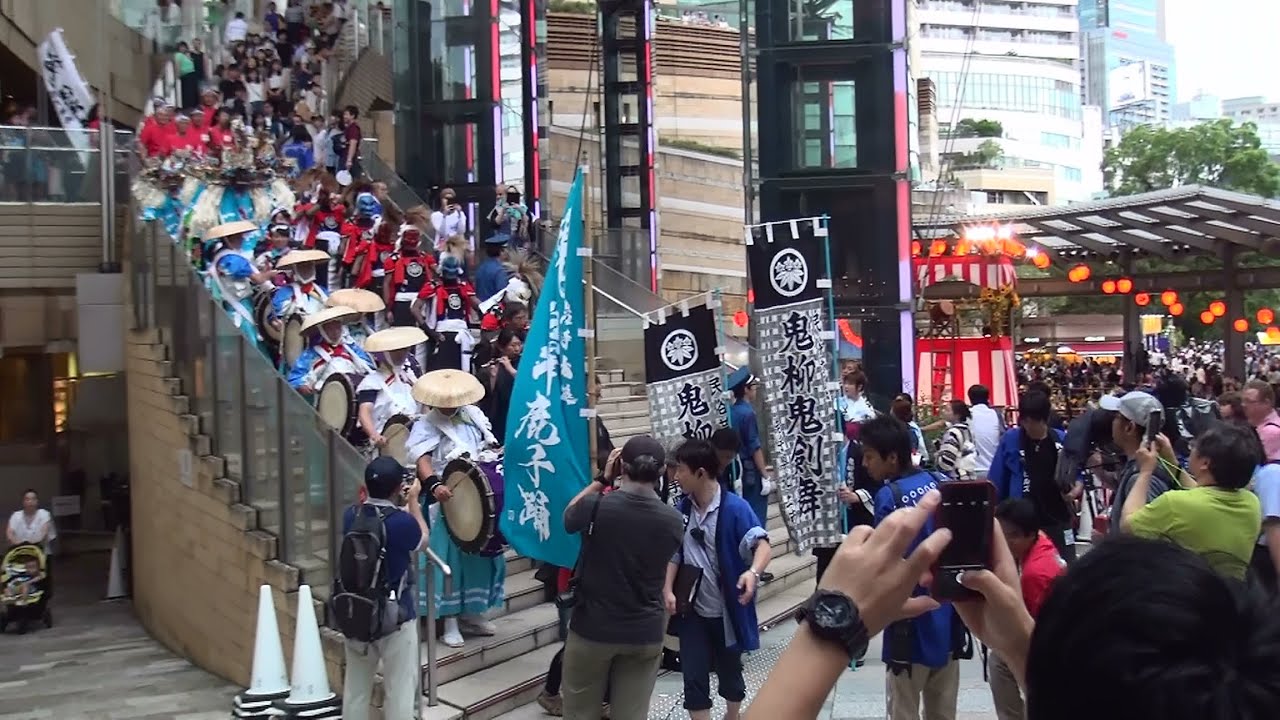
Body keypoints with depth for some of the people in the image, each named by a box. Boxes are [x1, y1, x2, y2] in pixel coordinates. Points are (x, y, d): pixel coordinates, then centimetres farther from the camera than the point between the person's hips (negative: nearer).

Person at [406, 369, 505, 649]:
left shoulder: (473, 415, 6)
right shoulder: (425, 426, -11)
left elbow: (491, 447, 15)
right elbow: (422, 460, -27)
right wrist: (434, 484, -45)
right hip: (446, 502, -6)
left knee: (481, 553, 12)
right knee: (448, 558, -2)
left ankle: (471, 613, 27)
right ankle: (450, 623, 4)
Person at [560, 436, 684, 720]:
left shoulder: (596, 507, -18)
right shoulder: (673, 520, -8)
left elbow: (568, 516, 4)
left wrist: (602, 478, 8)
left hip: (592, 628, -2)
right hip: (645, 633, 2)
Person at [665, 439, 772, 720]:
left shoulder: (735, 508, -19)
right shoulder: (683, 509, -2)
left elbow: (761, 544, -28)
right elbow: (673, 553, 5)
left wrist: (753, 572, -48)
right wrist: (668, 590, -8)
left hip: (727, 611, -3)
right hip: (692, 611, 3)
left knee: (730, 672, 18)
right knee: (694, 678, 1)